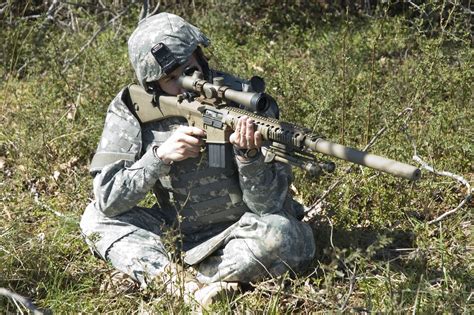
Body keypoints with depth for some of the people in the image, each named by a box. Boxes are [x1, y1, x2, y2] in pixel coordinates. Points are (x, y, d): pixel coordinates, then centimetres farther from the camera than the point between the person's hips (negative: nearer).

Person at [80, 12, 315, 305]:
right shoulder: (132, 110, -11)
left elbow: (270, 207, -19)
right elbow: (108, 199, -16)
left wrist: (249, 154, -37)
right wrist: (160, 155, -28)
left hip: (239, 232, -3)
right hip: (176, 231, 3)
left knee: (282, 234, -32)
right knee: (96, 217, -12)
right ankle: (183, 284, -28)